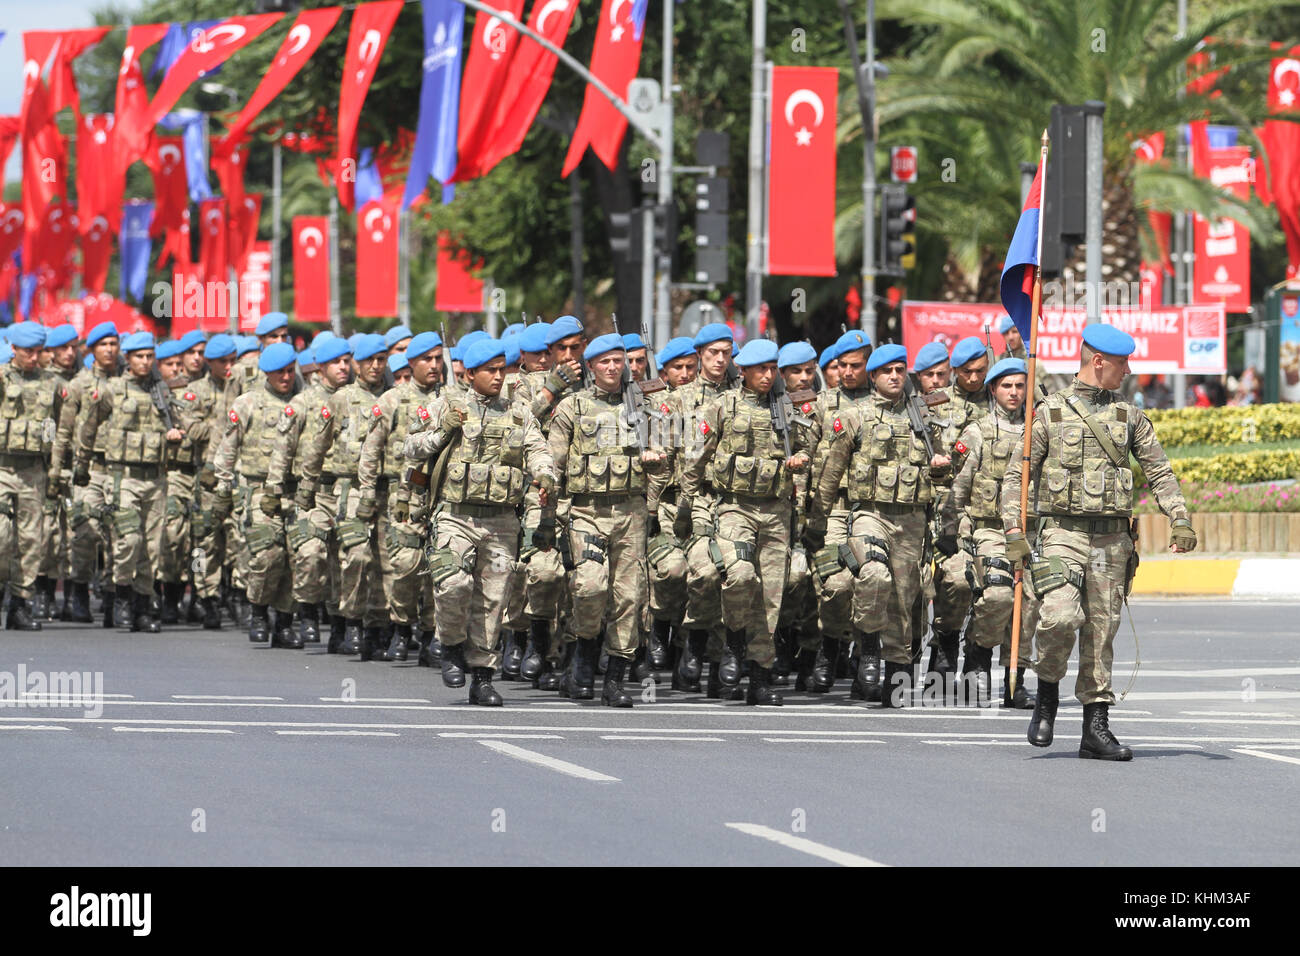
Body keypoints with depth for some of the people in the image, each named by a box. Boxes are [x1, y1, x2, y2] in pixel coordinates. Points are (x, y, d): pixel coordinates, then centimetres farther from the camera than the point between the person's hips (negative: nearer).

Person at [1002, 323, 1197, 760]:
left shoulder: (1129, 416, 12)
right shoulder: (1050, 413, 2)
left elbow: (1159, 472, 12)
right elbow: (1016, 477, 1)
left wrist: (1180, 521, -3)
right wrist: (1014, 532, -9)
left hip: (1111, 539, 4)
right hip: (1063, 532, -4)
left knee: (1102, 630, 3)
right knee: (1060, 616, -22)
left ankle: (1096, 728, 8)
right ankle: (1047, 695, 3)